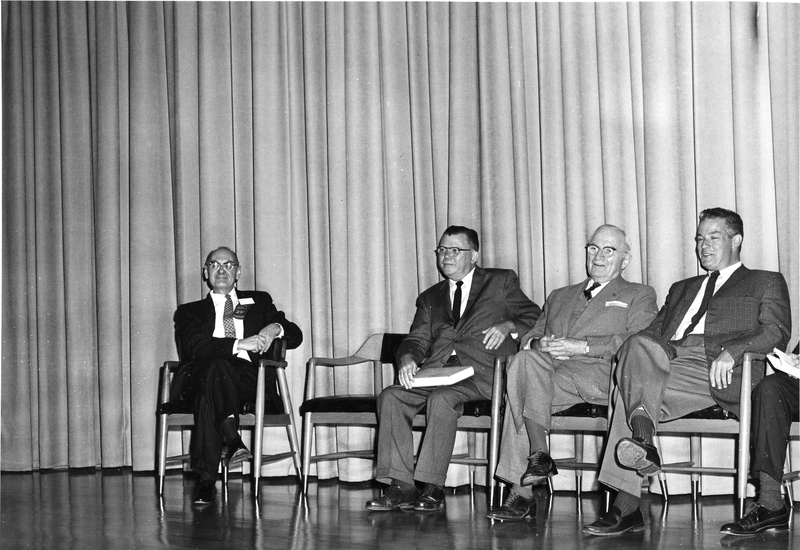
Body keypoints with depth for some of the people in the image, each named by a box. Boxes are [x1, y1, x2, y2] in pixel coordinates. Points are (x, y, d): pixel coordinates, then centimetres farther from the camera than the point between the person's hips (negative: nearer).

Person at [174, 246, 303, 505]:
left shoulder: (259, 302, 29)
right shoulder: (190, 311, 23)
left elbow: (296, 336, 21)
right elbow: (193, 346, -1)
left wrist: (276, 327, -5)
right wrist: (239, 344, -15)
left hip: (250, 380, 0)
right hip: (200, 378, 0)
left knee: (208, 396, -37)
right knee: (214, 365, -40)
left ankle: (207, 478, -41)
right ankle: (232, 438, -51)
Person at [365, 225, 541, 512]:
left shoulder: (501, 281, 16)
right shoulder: (430, 297, 27)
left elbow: (535, 318, 12)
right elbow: (417, 339, 16)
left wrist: (507, 326, -8)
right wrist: (408, 358, -7)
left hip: (482, 373, -5)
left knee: (442, 398, -34)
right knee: (391, 396, -22)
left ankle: (433, 488, -30)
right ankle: (401, 486, -23)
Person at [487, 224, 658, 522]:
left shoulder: (639, 295, 18)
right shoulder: (559, 296, 34)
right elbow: (528, 337, 23)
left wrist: (581, 346, -12)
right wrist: (539, 344, -3)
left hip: (601, 377, -5)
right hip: (551, 375, 5)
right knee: (527, 358, -29)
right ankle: (538, 453, -29)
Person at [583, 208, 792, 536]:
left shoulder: (766, 283, 23)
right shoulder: (682, 289, 39)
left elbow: (776, 332, 4)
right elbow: (655, 331, 24)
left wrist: (731, 352, -15)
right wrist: (637, 354, -2)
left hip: (720, 373, -5)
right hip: (668, 362, 5)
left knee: (634, 386, -31)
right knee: (638, 345, -30)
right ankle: (642, 439, -44)